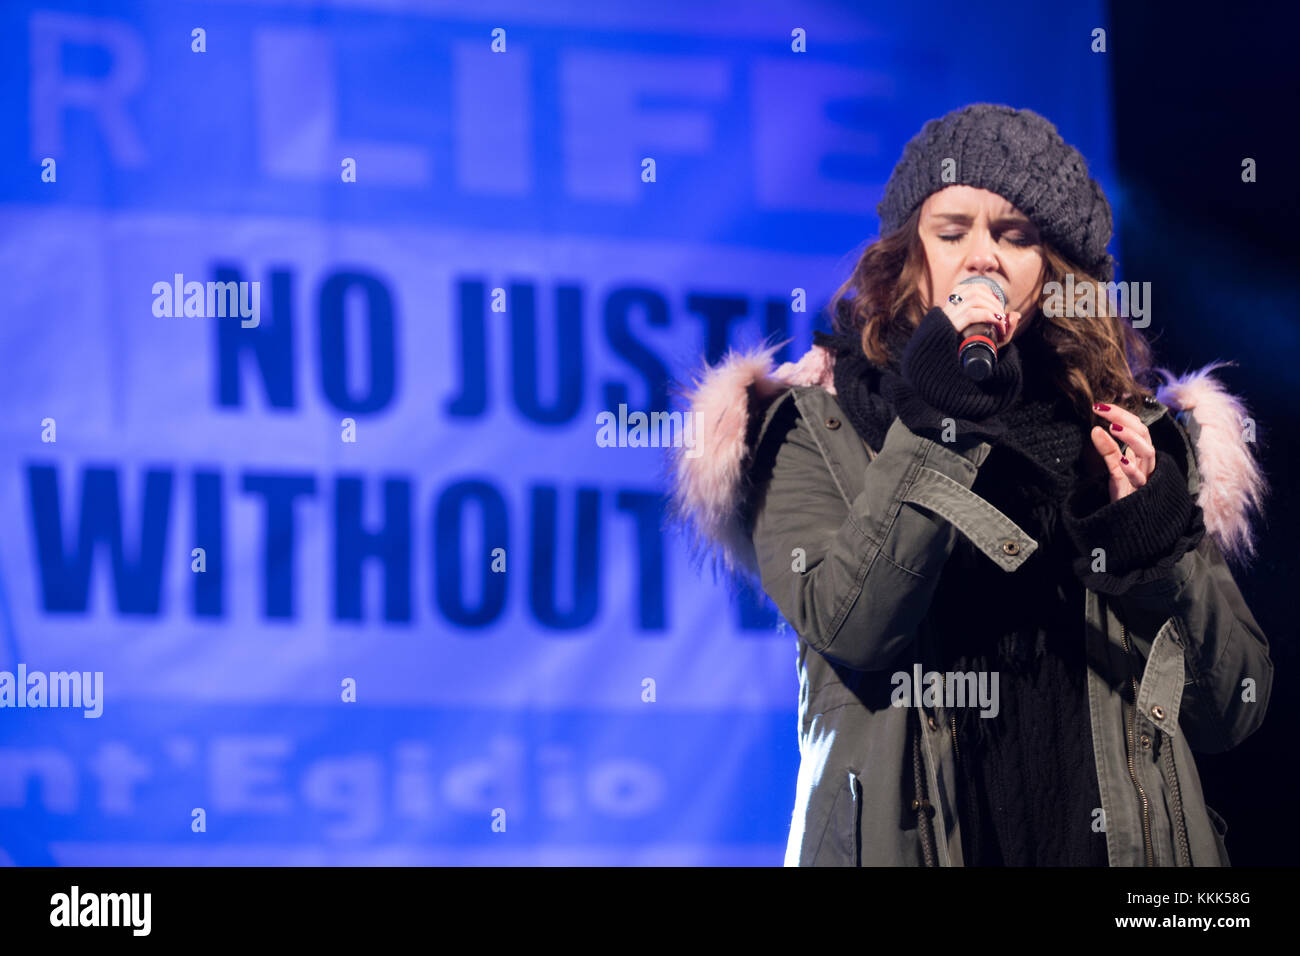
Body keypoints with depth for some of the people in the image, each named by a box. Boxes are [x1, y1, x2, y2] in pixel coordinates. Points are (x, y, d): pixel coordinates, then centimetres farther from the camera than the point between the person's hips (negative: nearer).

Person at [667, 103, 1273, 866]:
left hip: (1118, 840, 2)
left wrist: (1153, 544, -6)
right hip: (908, 840, -2)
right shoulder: (814, 430, 5)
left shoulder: (1137, 439, 11)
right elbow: (847, 626, -14)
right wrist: (931, 425, -15)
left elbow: (1233, 715, 8)